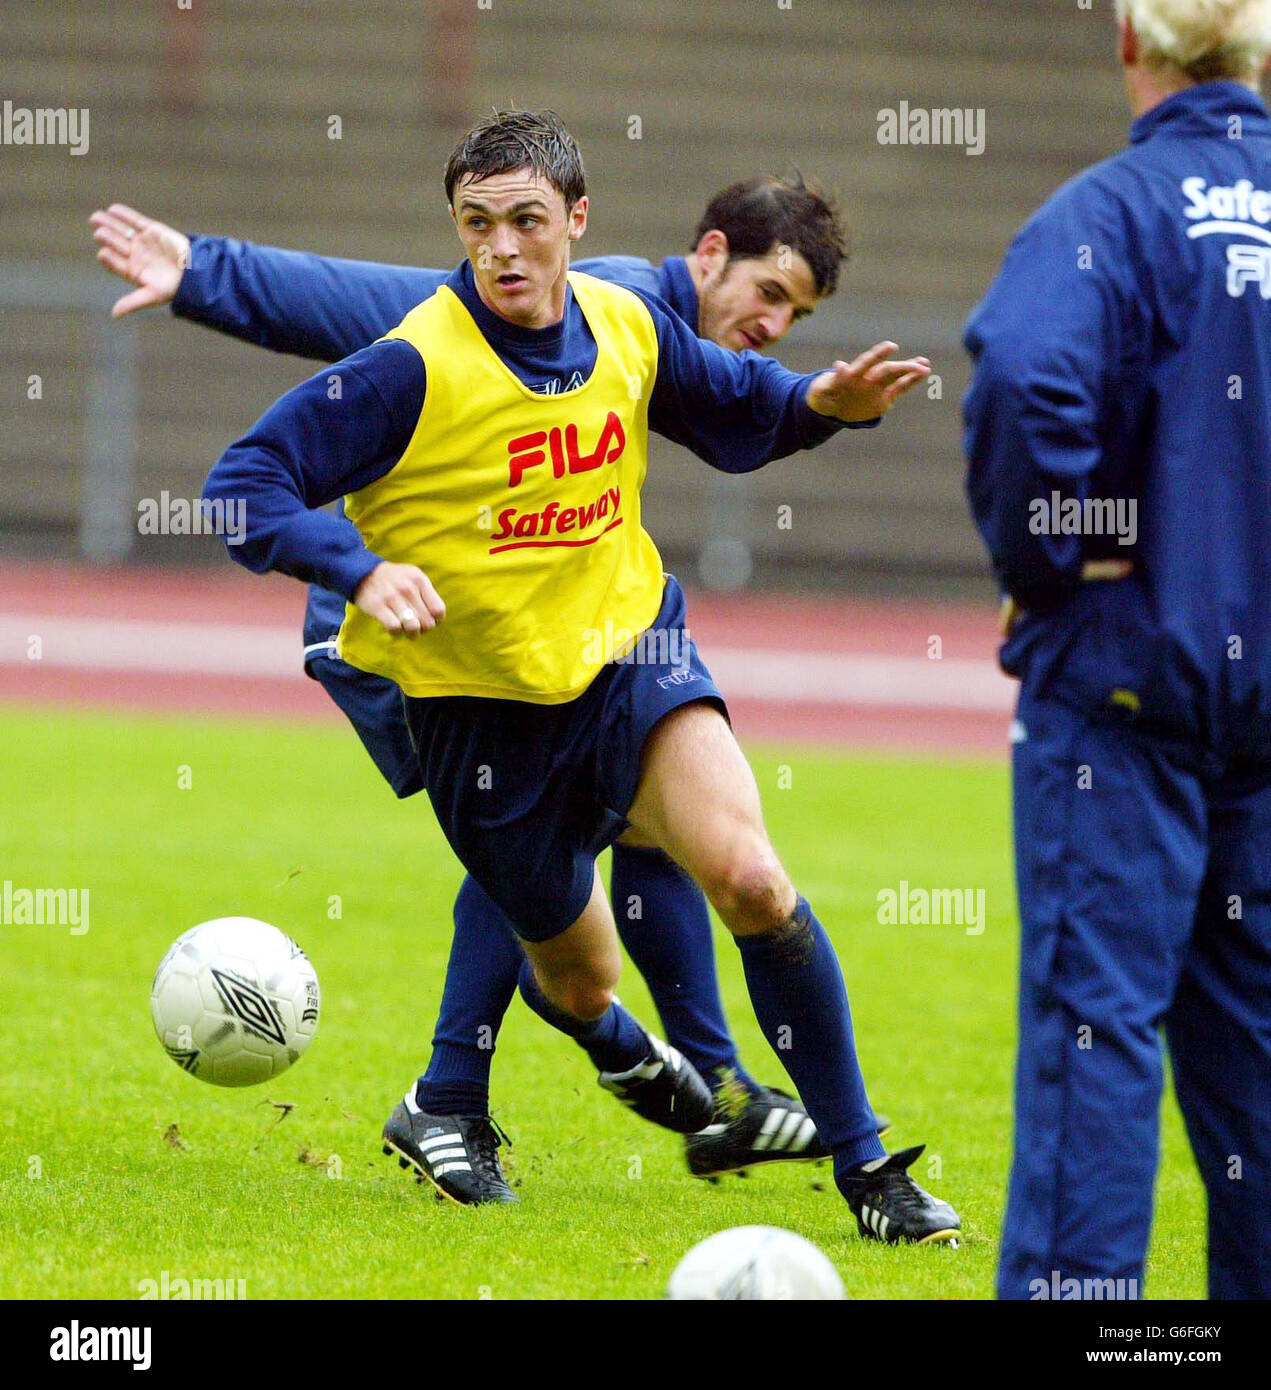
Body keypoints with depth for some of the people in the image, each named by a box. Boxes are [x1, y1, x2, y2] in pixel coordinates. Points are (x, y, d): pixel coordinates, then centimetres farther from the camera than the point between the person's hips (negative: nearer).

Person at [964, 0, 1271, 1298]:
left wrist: (1041, 564, -12)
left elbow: (1026, 378, -27)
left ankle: (1070, 1281, -7)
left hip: (1129, 657, -5)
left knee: (1095, 999, -4)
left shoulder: (1112, 210, -11)